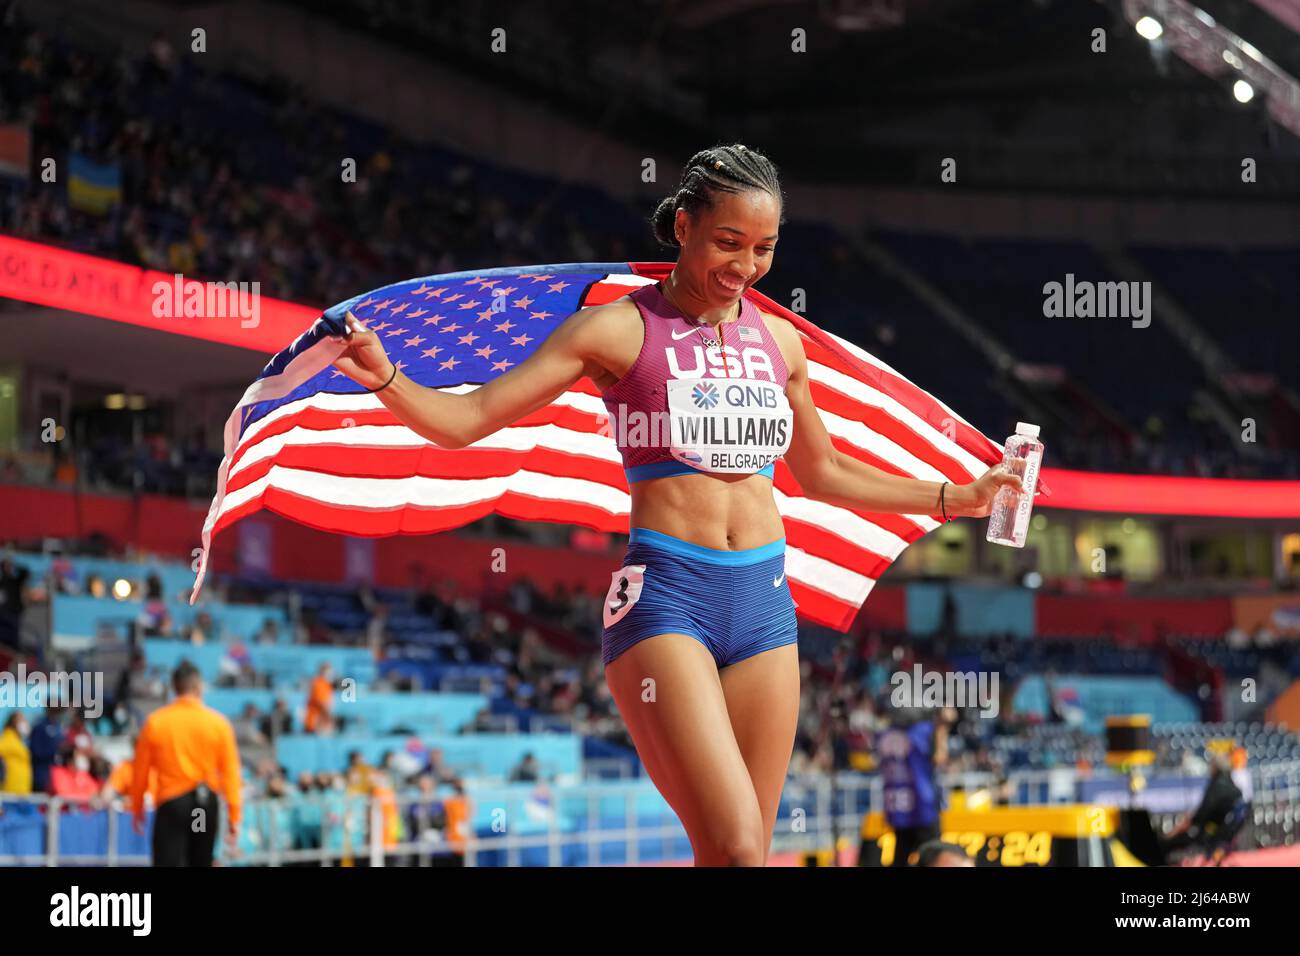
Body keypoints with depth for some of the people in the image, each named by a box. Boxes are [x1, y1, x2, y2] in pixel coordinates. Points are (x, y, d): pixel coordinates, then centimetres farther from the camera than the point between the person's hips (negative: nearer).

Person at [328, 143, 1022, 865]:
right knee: (735, 848, -20)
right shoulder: (619, 330, -1)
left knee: (746, 847, 4)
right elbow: (464, 421, -4)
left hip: (763, 602, 5)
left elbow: (821, 473, 29)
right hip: (664, 598, -5)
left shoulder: (779, 341, 13)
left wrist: (958, 497, 29)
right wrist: (384, 378, -22)